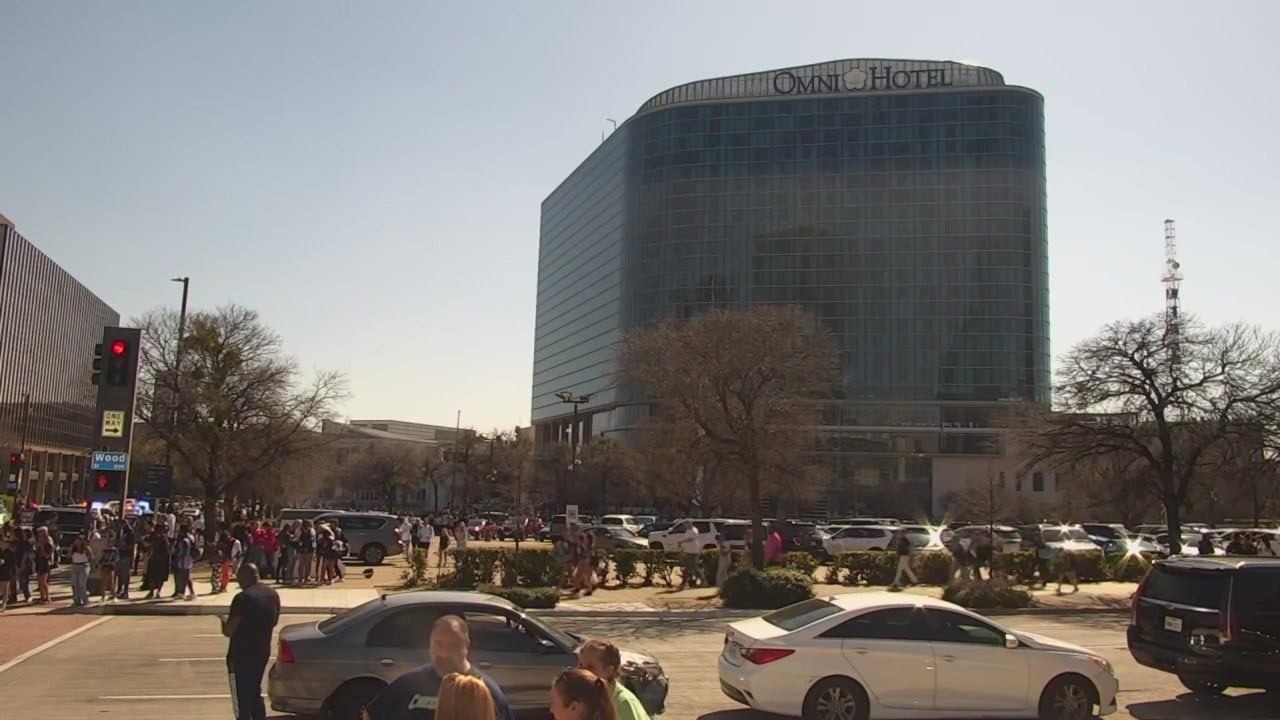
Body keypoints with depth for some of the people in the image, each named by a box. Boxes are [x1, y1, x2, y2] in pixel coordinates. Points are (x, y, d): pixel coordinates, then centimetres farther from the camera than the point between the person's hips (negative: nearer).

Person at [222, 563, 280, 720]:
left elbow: (229, 631, -18)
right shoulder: (272, 594, 4)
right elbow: (274, 621, 16)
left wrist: (224, 621, 1)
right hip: (262, 652, 8)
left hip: (241, 655, -8)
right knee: (255, 694, 20)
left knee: (241, 699, 1)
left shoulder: (243, 598, -20)